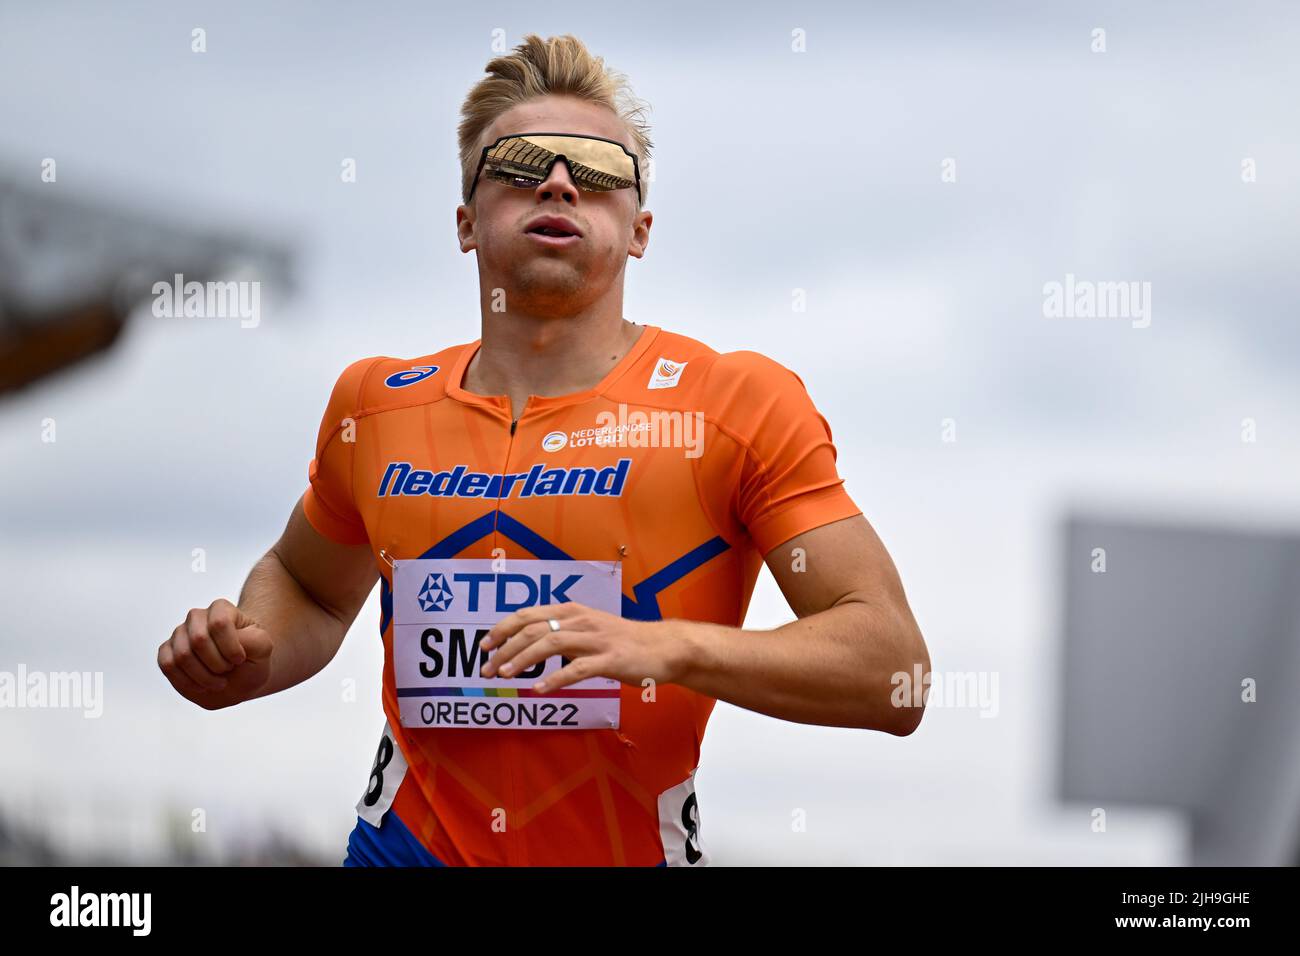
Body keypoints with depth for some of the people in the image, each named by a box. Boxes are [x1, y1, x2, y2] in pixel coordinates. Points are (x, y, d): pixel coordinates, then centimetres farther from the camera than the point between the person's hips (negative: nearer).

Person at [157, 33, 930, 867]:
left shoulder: (742, 405, -10)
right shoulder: (372, 405, 2)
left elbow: (893, 671, -16)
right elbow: (306, 585, 22)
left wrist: (670, 647, -29)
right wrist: (245, 660, -1)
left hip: (635, 850, -2)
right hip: (406, 843, 2)